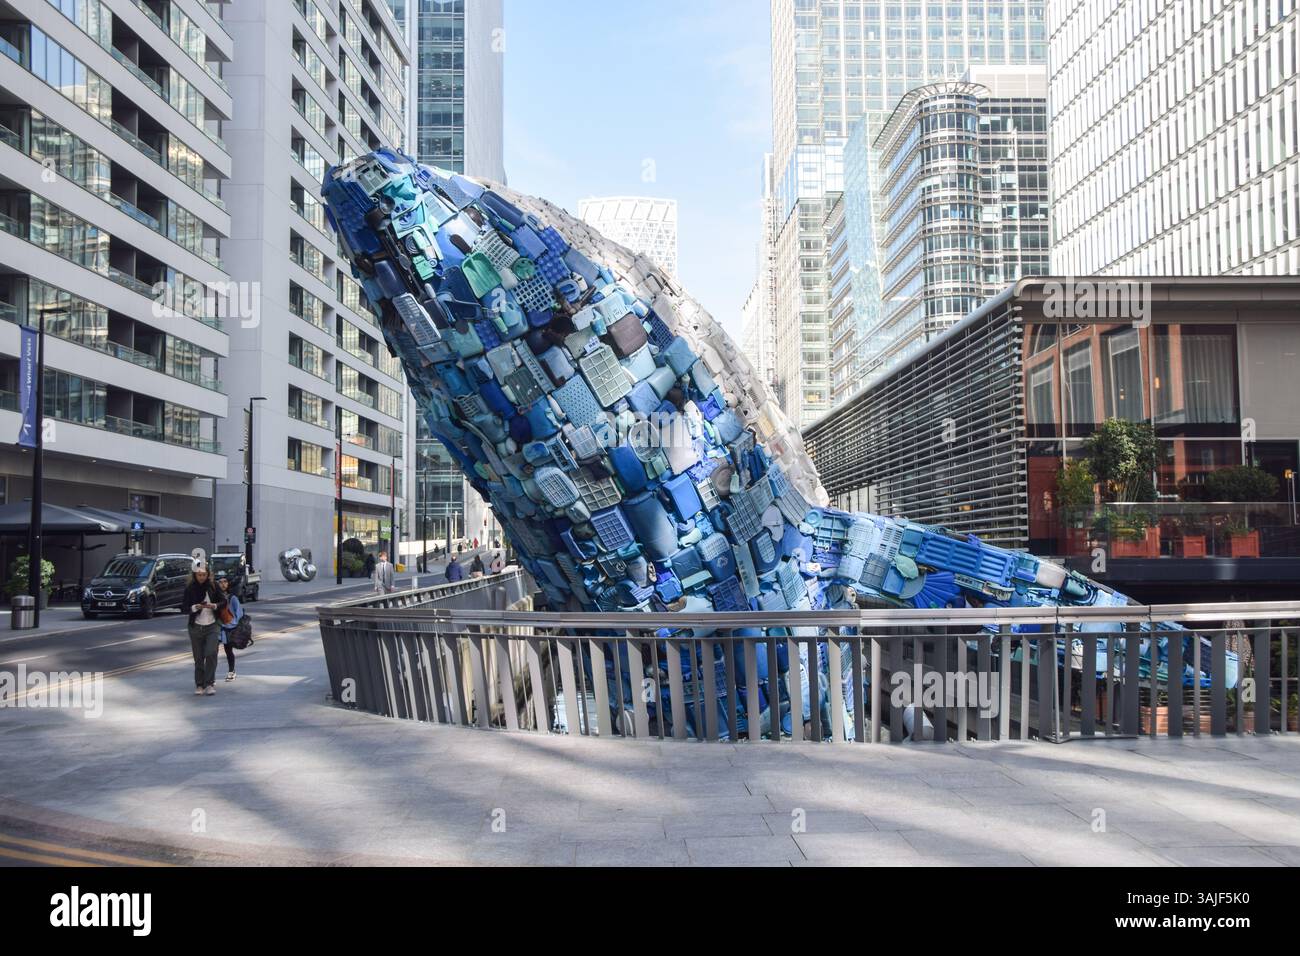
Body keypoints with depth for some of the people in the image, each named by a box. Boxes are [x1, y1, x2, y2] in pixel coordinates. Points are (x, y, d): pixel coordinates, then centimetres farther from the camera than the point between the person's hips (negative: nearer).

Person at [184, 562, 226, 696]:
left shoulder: (213, 586, 0)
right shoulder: (190, 588, -2)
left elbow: (223, 602, 4)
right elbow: (184, 605, -5)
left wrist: (214, 605, -15)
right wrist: (195, 607, -22)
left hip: (211, 626, 0)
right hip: (196, 627, 0)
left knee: (211, 654, -12)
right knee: (198, 657, 4)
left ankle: (209, 684, -4)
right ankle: (199, 684, 15)